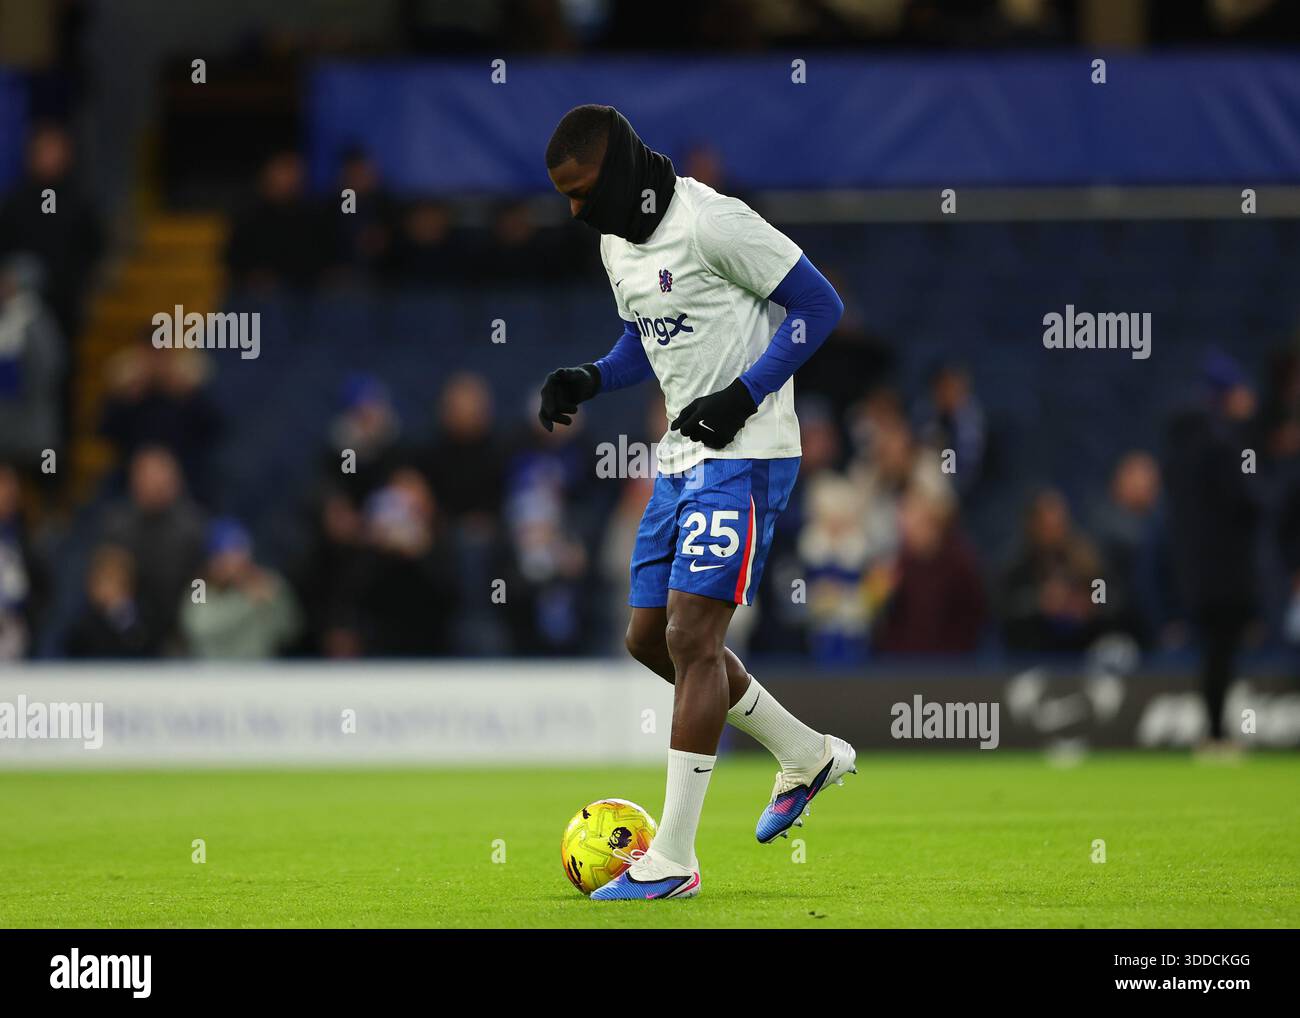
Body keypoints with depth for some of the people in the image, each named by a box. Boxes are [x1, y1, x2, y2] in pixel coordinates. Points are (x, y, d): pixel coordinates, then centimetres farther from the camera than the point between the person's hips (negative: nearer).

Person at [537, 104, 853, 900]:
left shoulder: (712, 222, -18)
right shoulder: (616, 242, 11)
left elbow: (819, 304, -14)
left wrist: (743, 395, -20)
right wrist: (588, 382, 6)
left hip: (744, 455, -10)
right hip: (684, 455, 10)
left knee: (691, 638, -13)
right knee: (651, 637, 11)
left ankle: (673, 858, -11)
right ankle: (808, 756, 29)